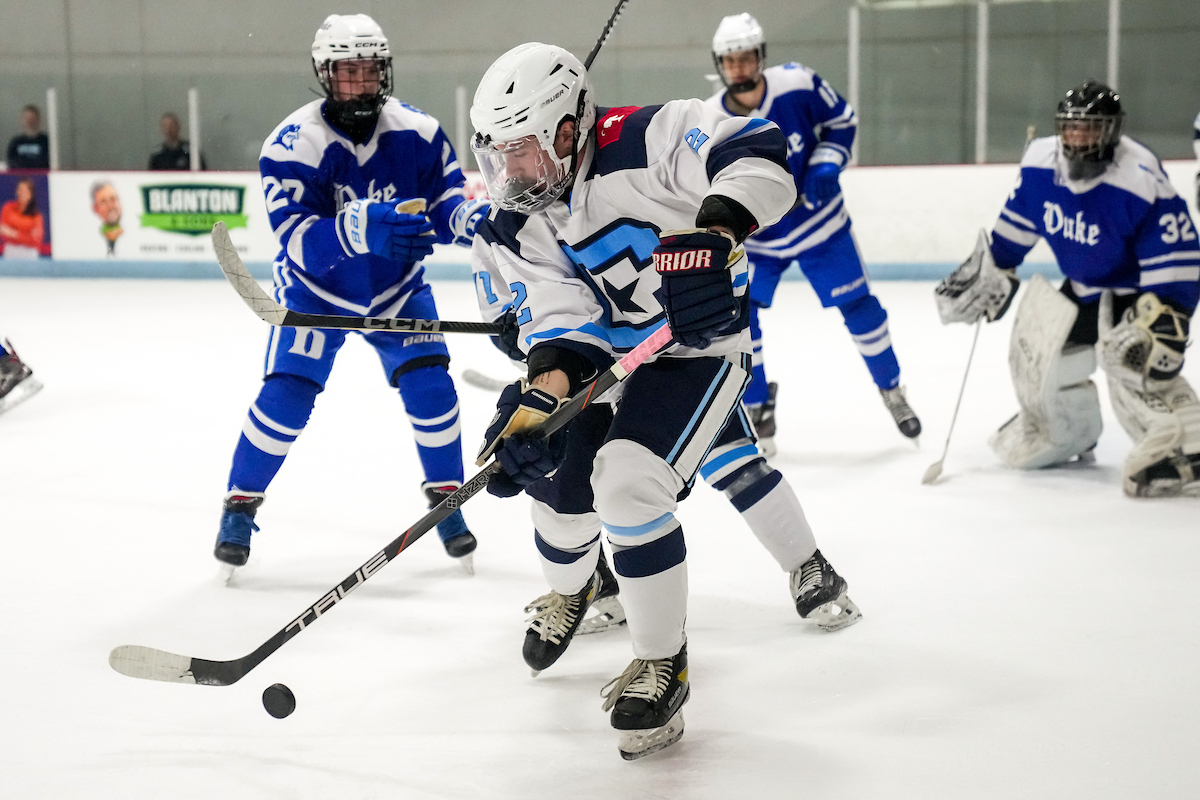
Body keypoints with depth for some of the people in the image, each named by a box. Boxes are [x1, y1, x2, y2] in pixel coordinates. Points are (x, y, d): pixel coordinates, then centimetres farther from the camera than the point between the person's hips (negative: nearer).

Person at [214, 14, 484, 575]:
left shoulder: (418, 132, -16)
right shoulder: (292, 145, -24)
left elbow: (446, 197, -9)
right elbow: (299, 239, -33)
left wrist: (468, 216, -33)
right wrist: (358, 229, -51)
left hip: (397, 285, 2)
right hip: (316, 289, -2)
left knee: (429, 385, -11)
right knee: (286, 394, -13)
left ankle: (446, 500, 9)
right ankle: (240, 505, 6)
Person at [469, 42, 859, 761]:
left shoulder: (643, 144, -25)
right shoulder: (516, 229, -8)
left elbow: (759, 155, -34)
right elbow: (558, 312, -17)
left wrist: (716, 233, -49)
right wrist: (542, 393, -36)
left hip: (704, 341, -6)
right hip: (610, 353, 6)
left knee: (629, 480, -22)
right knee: (561, 480, 6)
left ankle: (663, 662, -5)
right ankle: (571, 592, 44)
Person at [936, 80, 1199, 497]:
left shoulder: (1142, 183, -32)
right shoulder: (1039, 164, -12)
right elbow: (1015, 225, 8)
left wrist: (1160, 323, -38)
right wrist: (988, 273, 12)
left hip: (1138, 286, -7)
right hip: (1084, 287, 7)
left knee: (1134, 362, -30)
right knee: (1040, 350, 9)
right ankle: (1062, 437, 35)